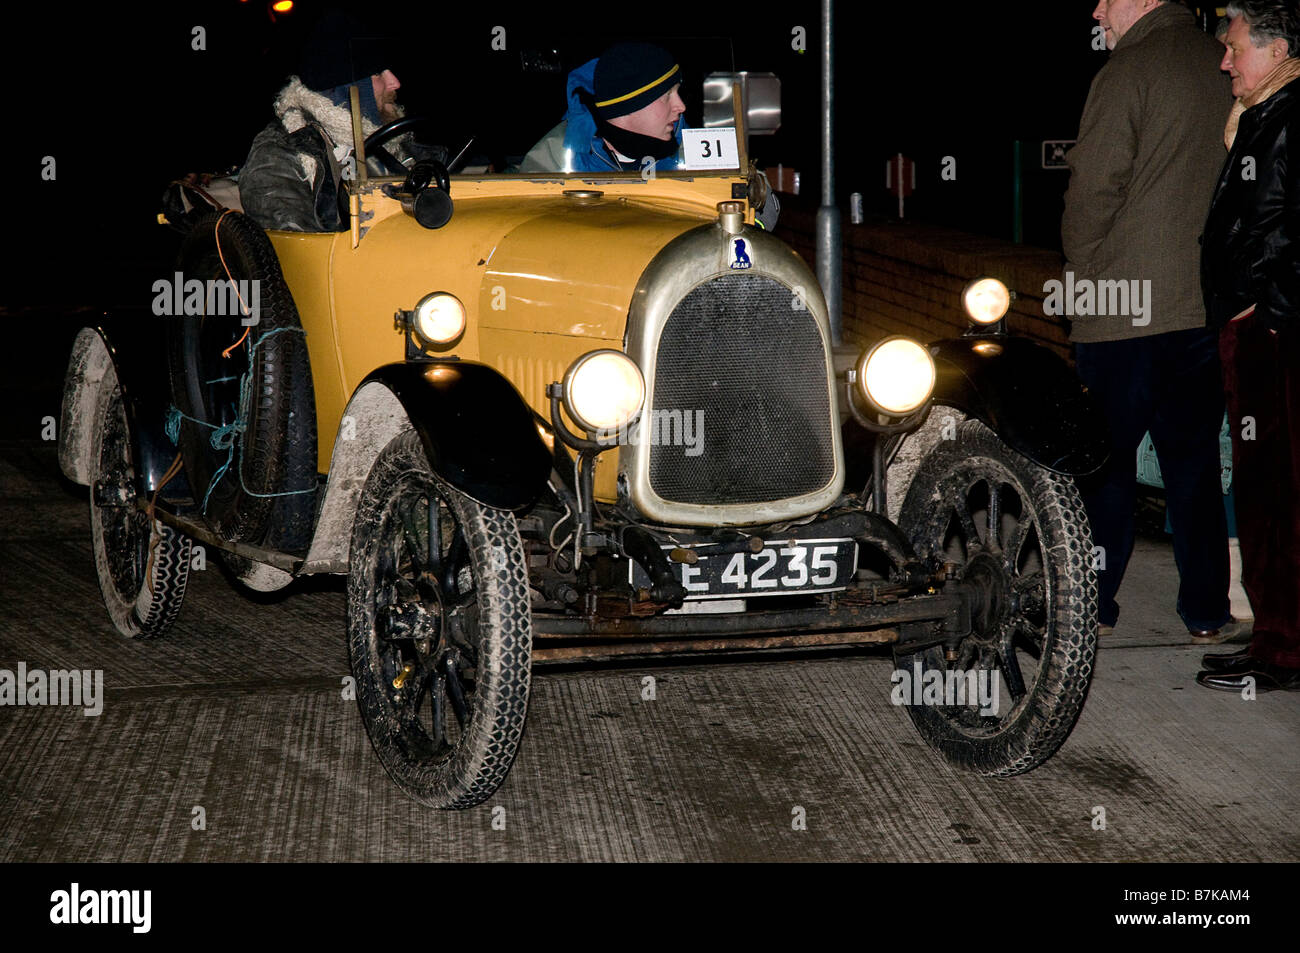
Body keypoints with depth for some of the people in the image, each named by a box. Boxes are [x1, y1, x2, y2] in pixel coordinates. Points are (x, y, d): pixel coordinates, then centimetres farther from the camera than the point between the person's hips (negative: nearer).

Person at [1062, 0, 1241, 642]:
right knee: (1194, 460, 11)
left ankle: (1093, 604, 11)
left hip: (1126, 307, -5)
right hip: (1210, 304, 6)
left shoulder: (1128, 73, -12)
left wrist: (1083, 274, 1)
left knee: (1106, 457, 5)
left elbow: (1092, 190, -14)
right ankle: (1207, 612, 12)